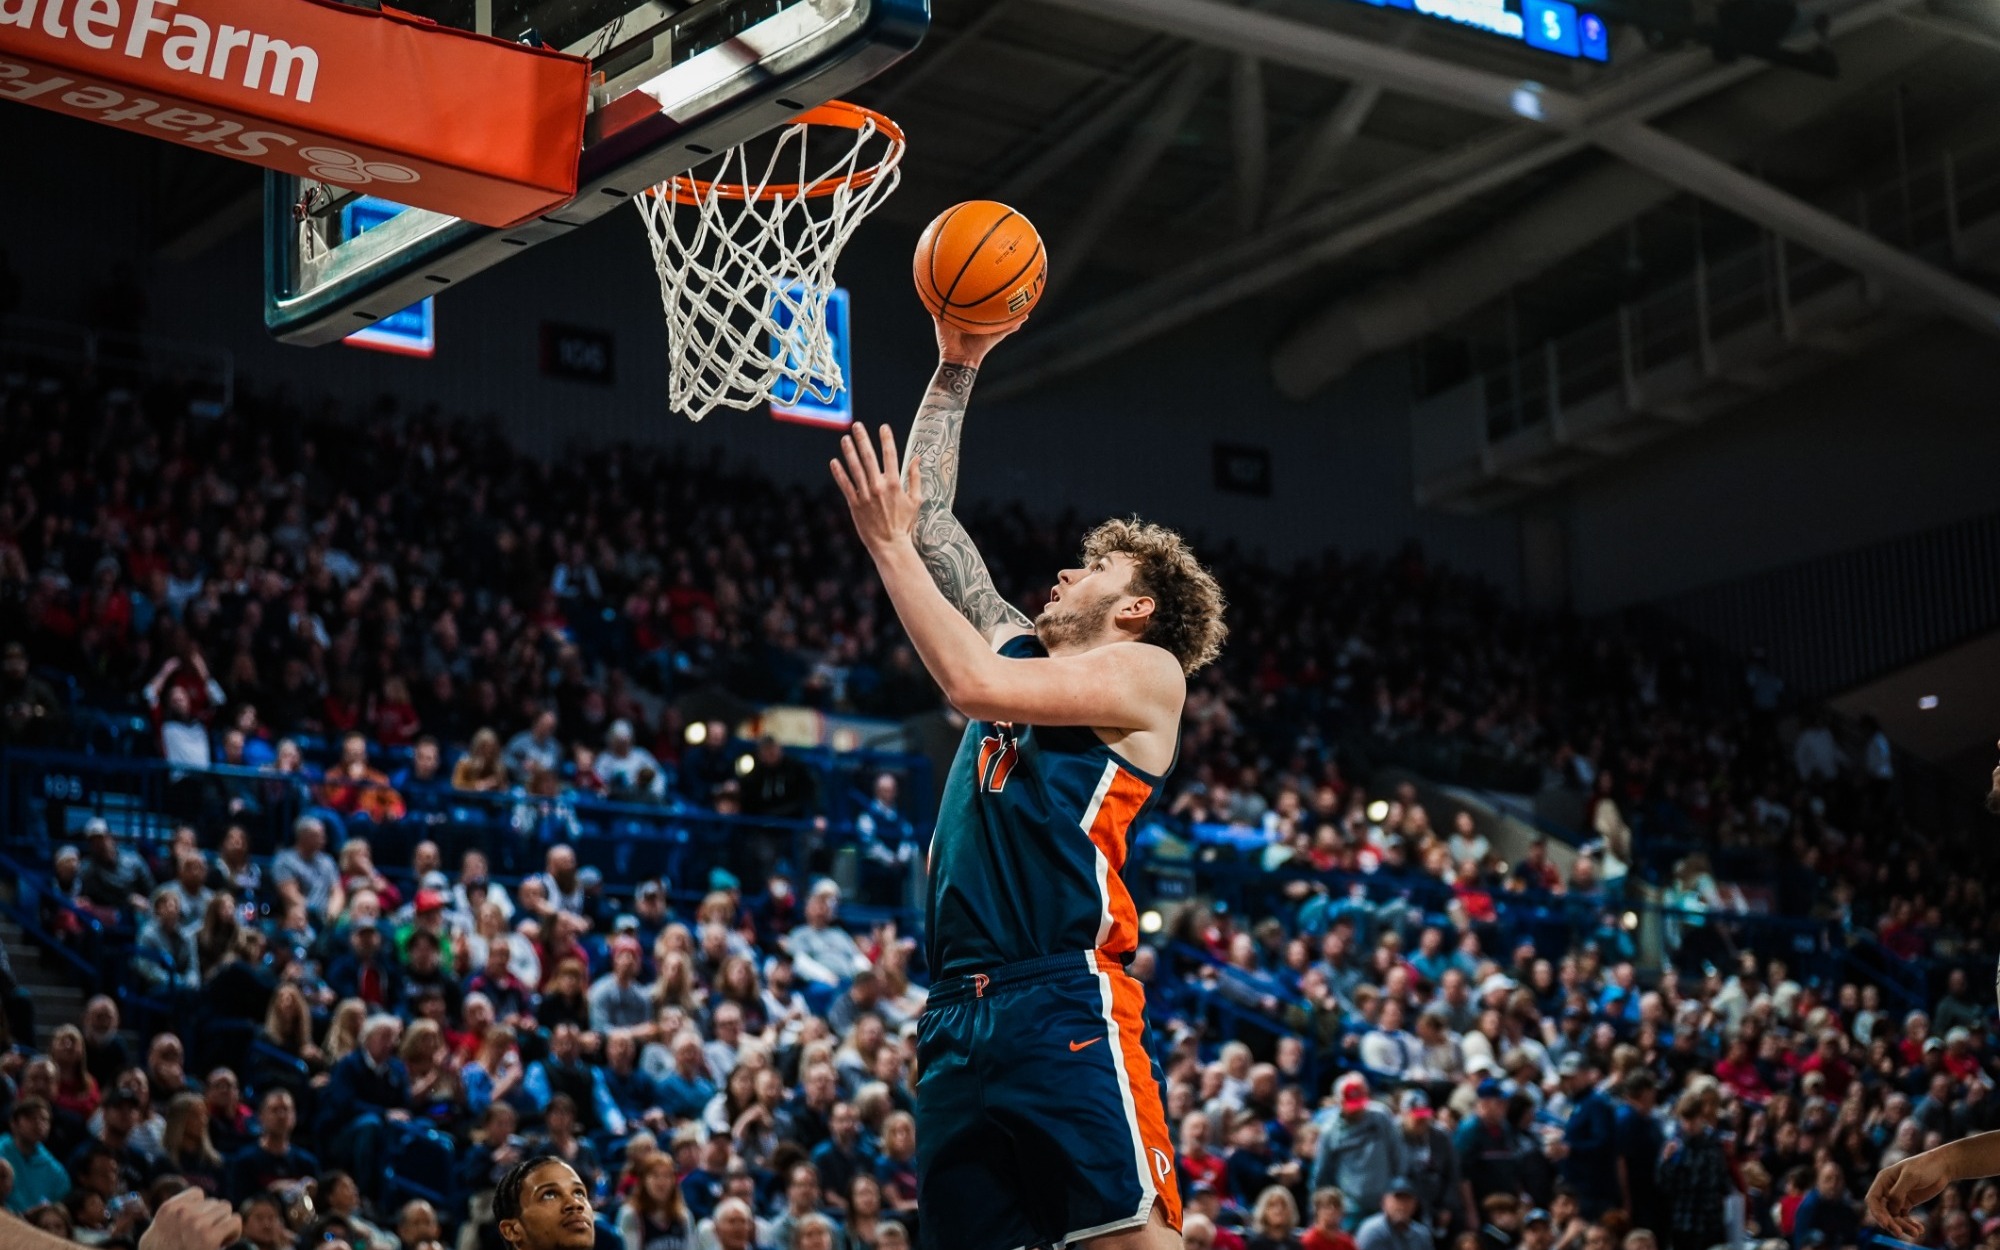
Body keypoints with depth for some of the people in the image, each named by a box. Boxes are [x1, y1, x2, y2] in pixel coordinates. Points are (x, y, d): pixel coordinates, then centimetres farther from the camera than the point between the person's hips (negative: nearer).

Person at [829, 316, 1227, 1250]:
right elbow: (928, 511, 27)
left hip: (1064, 1000, -7)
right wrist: (955, 368, 25)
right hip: (960, 1008, 7)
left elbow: (972, 682, -12)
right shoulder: (1022, 649, 23)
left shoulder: (1147, 671, 3)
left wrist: (890, 545, -4)